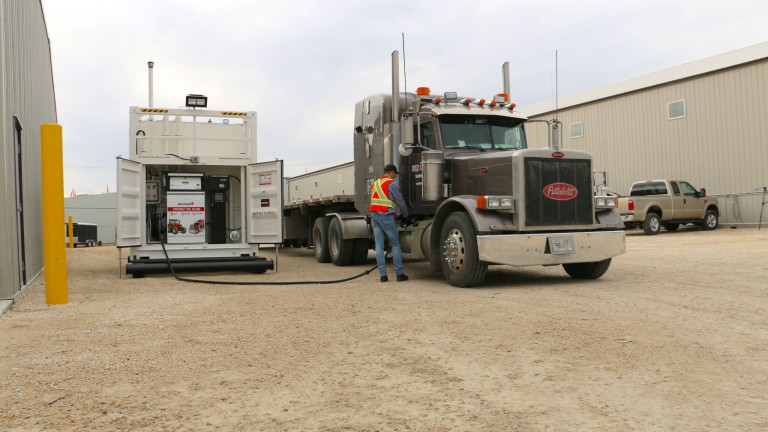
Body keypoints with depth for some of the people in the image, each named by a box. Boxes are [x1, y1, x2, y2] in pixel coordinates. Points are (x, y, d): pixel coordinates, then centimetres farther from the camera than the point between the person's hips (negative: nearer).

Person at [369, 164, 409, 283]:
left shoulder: (374, 184, 19)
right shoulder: (392, 183, -4)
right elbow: (400, 201, -2)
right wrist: (405, 215, 13)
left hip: (374, 215, 6)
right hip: (386, 216, -6)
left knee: (379, 245, 3)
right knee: (395, 245, 2)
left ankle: (383, 275, 1)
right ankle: (399, 274, 1)